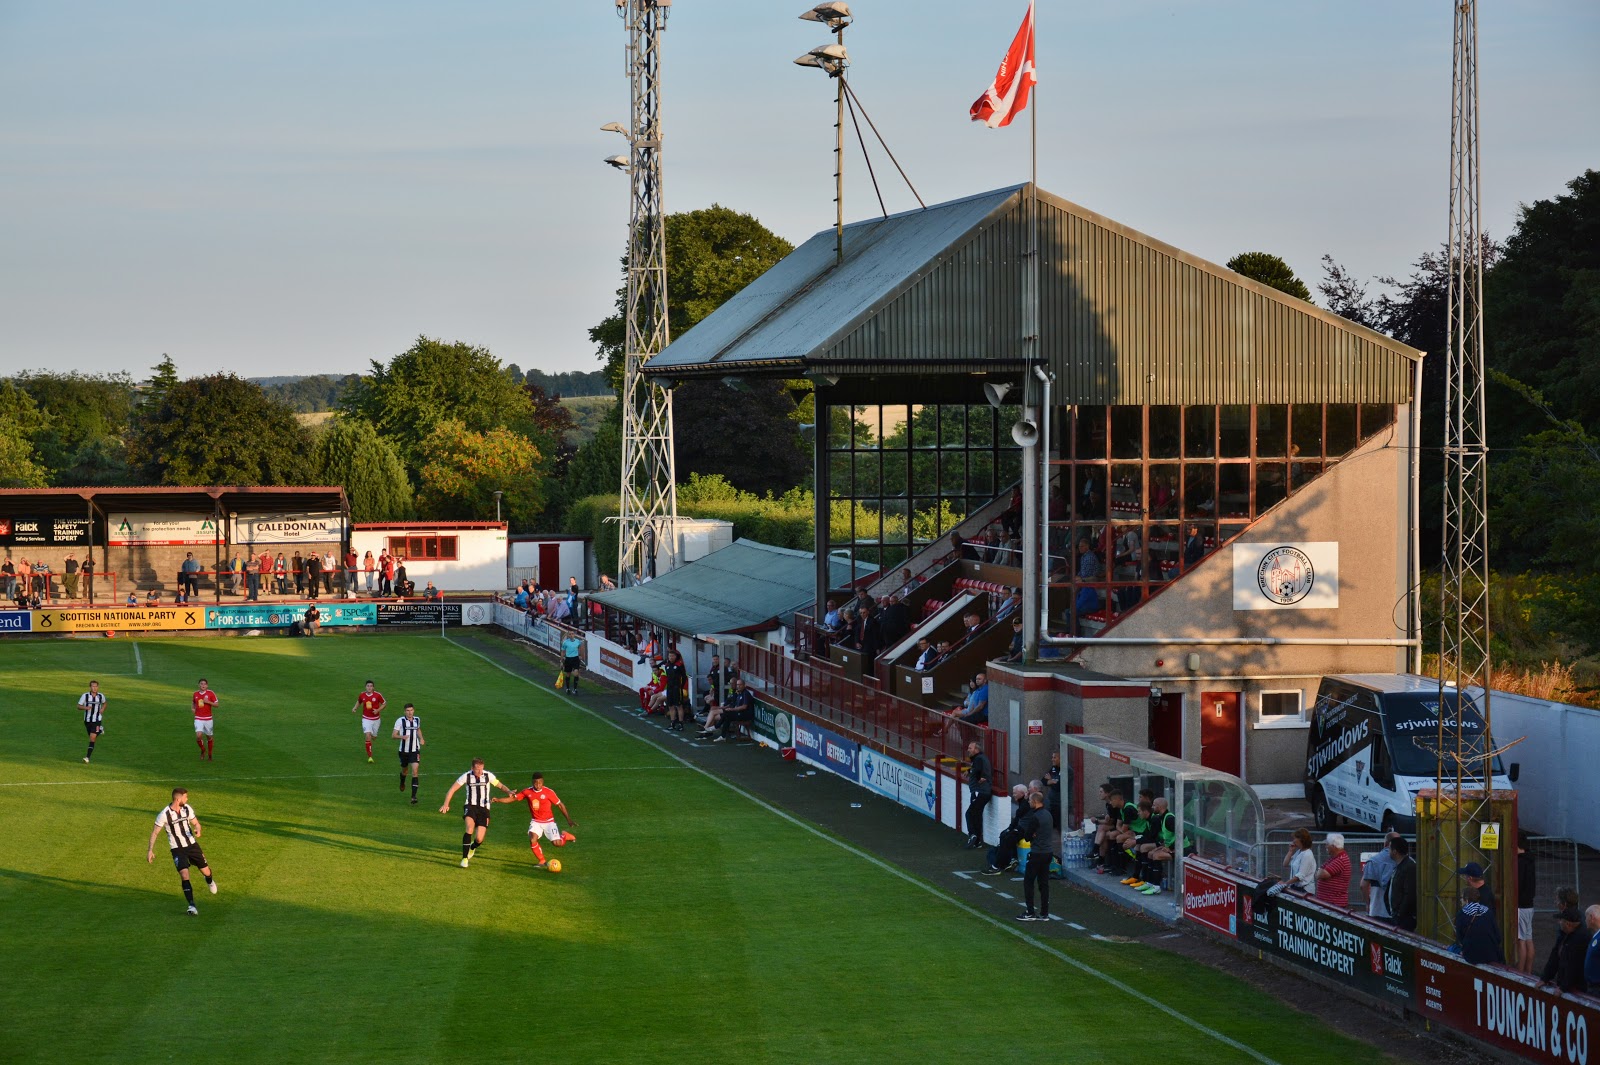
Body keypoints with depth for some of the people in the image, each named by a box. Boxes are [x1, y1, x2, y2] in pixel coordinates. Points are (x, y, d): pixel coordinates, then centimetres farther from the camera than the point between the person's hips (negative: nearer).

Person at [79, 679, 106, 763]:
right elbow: (78, 706, -4)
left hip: (97, 721, -2)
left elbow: (104, 703, 20)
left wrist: (103, 709, -2)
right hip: (87, 720, 2)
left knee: (92, 738, -15)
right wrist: (85, 707, -24)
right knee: (92, 737, 19)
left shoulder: (101, 696, -3)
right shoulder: (85, 696, -8)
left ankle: (88, 757, -17)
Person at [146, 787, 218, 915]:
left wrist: (198, 830, -17)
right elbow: (155, 832, -10)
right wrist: (150, 850, -15)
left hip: (192, 845, 4)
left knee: (206, 871, 10)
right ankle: (192, 906, -14)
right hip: (177, 849, -4)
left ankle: (209, 881, 50)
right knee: (184, 875, -20)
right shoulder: (164, 814, -19)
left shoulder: (187, 808, -6)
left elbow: (196, 823, 7)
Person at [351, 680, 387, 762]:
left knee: (373, 737, 12)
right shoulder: (362, 695, -6)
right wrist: (355, 708, -3)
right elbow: (359, 701, 15)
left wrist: (378, 710, -17)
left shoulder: (378, 695, -13)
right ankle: (370, 756, -11)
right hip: (366, 719, 0)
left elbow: (384, 703, -2)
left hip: (376, 718, 0)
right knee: (367, 736, -16)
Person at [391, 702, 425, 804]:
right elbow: (393, 735, -11)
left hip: (415, 750, 1)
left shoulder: (417, 719, 2)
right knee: (404, 769, 18)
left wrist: (421, 738, 6)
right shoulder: (400, 720, -10)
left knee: (415, 771, -14)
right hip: (404, 750, -1)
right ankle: (402, 783, 55)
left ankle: (413, 796, -17)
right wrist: (402, 737, -31)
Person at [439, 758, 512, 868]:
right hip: (470, 807, -1)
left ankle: (472, 848, 34)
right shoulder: (466, 776, -5)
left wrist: (509, 791, -12)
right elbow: (452, 789, 0)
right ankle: (465, 858, -24)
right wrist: (446, 804, -11)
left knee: (479, 839, -7)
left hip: (484, 809, 1)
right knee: (470, 828, -31)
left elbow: (500, 785, 9)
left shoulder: (488, 776, -3)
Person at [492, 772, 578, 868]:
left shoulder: (548, 792, -15)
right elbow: (513, 798, -3)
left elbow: (560, 805, -7)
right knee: (532, 839, -23)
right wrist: (498, 800, -16)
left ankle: (565, 836, 28)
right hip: (536, 821, 2)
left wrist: (569, 820, -6)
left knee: (557, 843, -11)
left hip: (548, 821, -2)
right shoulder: (527, 792, -7)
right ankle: (542, 861, -3)